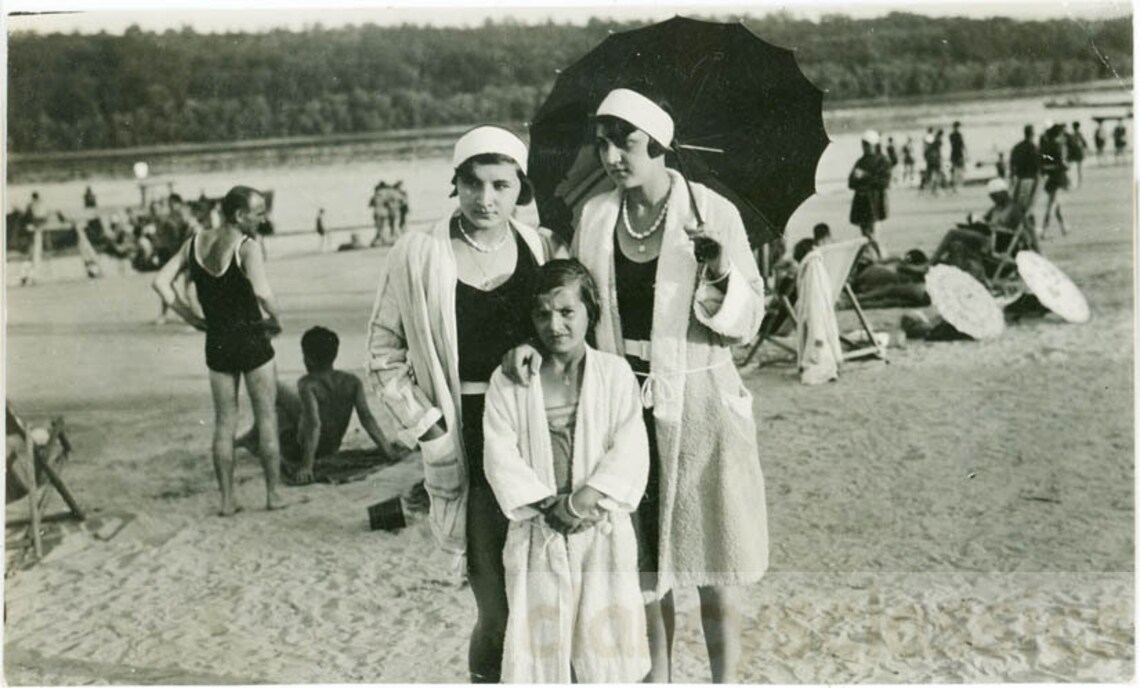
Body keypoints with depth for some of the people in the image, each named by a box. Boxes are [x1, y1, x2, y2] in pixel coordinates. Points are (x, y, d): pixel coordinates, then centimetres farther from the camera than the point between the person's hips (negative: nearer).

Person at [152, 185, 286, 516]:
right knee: (266, 419, 8)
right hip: (252, 340, -5)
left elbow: (161, 282, 3)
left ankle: (227, 499, 16)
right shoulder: (247, 247, -15)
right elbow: (262, 292, -30)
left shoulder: (195, 243, 4)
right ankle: (273, 494, 14)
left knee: (224, 422, 13)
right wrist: (276, 321, -12)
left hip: (216, 343, 5)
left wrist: (192, 317, 5)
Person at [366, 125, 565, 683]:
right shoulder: (420, 254, -2)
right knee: (498, 612, -1)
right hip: (470, 448, -2)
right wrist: (427, 428, -3)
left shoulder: (546, 248, 4)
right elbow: (385, 351, 4)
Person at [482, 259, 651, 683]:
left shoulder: (615, 373, 0)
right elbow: (500, 456, -6)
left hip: (603, 532, 0)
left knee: (604, 636, 6)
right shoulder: (508, 381, 0)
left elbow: (629, 450, -7)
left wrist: (584, 500, -18)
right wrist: (549, 505, -16)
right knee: (541, 641, 4)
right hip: (536, 534, 0)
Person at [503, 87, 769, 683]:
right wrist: (532, 341, -12)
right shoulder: (594, 216, 2)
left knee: (709, 565, 6)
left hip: (695, 403, -3)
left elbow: (746, 322, -5)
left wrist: (719, 275, -25)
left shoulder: (713, 213, -8)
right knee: (641, 564, 14)